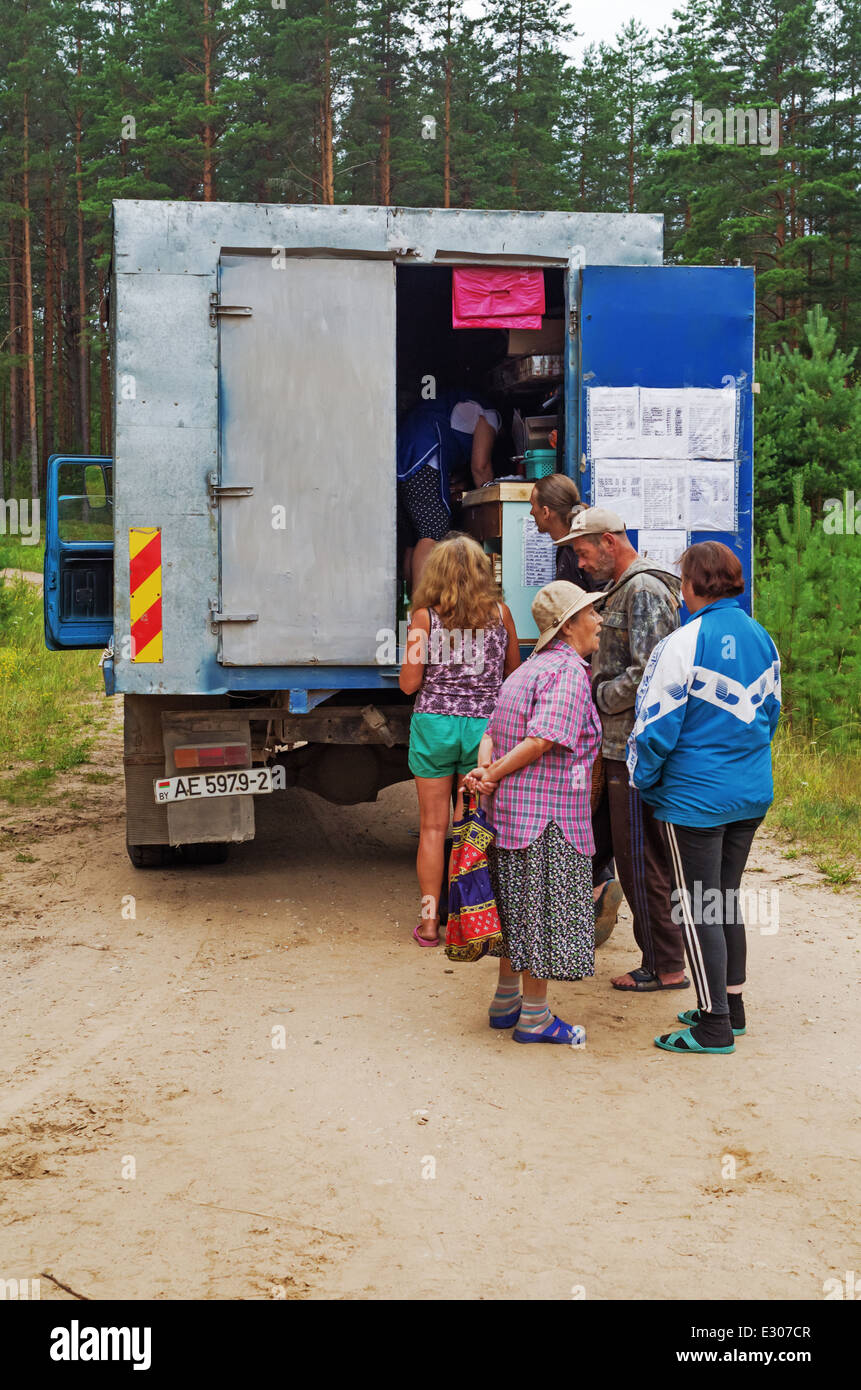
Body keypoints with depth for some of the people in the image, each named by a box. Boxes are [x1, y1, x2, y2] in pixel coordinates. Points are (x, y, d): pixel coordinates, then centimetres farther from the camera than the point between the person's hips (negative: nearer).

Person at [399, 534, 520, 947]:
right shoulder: (499, 613, 1)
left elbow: (409, 683, -5)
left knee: (433, 827, 8)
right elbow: (514, 673, 11)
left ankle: (429, 922, 12)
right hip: (484, 725, 1)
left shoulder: (425, 616, -4)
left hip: (434, 723, -1)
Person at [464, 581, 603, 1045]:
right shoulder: (568, 670, -14)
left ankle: (506, 1001, 30)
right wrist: (491, 777, -13)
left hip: (510, 811, 10)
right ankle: (534, 1018, 11)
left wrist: (485, 772, -6)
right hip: (548, 815, -10)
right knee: (545, 912, 1)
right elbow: (542, 740, -22)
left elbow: (492, 733, 12)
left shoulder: (529, 669, 17)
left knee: (521, 908, 19)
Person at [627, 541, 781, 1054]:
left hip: (696, 797, -7)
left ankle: (715, 1026, 8)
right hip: (753, 794, 7)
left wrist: (643, 780, 1)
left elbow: (656, 727, -15)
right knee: (727, 898, 19)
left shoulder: (682, 645, -17)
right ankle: (732, 1005, 28)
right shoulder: (763, 640, 5)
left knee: (699, 910, 2)